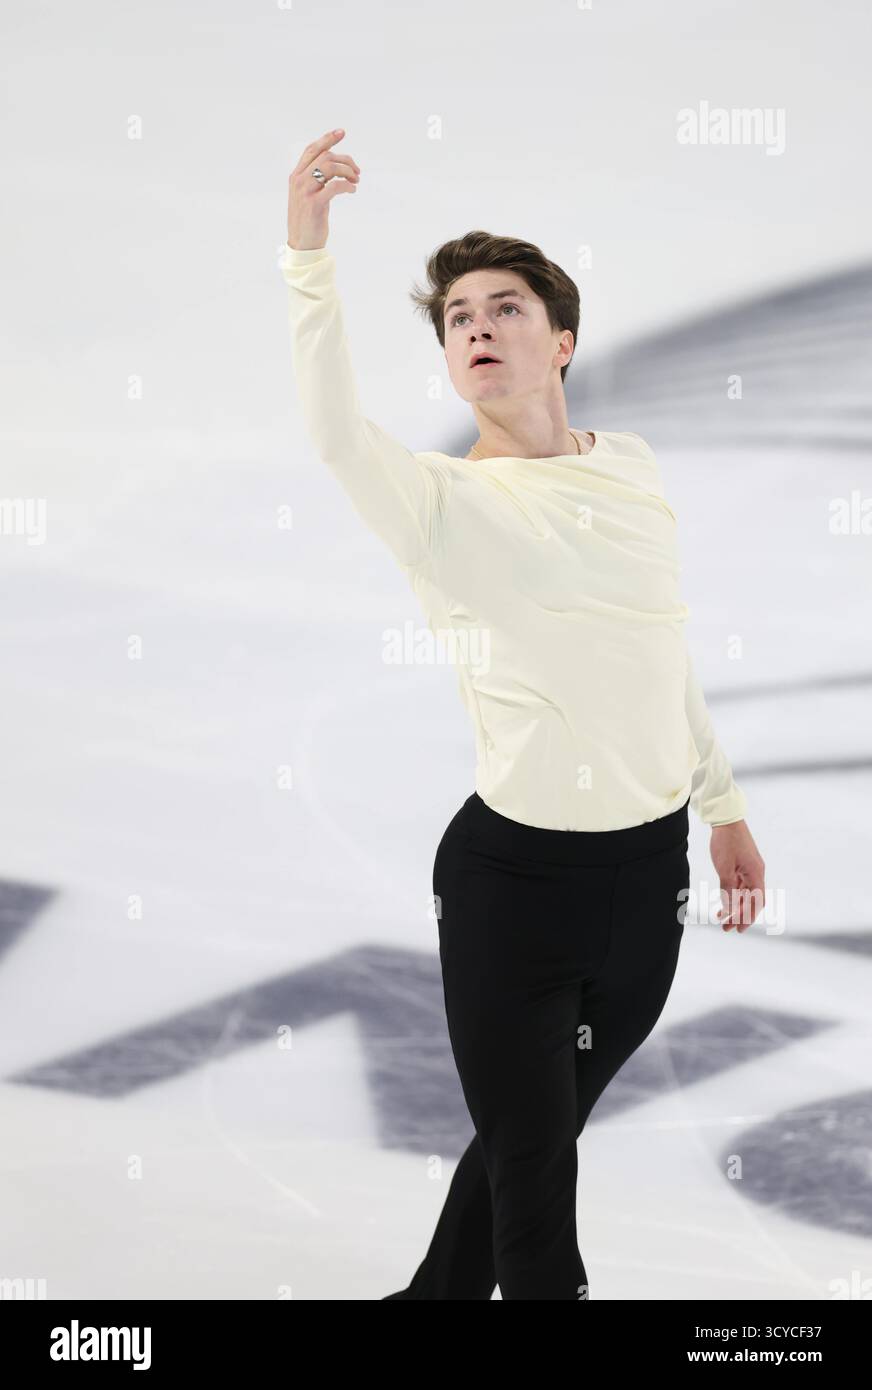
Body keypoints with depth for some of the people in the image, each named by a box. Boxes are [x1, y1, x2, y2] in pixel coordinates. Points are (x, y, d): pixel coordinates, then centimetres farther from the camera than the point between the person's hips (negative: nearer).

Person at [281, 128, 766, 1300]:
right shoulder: (440, 503, -7)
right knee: (531, 1161, 3)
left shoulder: (630, 465, 8)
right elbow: (335, 431, -28)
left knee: (539, 1130, 19)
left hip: (652, 866, 5)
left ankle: (439, 1293, 40)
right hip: (511, 872, -5)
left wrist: (723, 802, 21)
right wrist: (309, 256, -39)